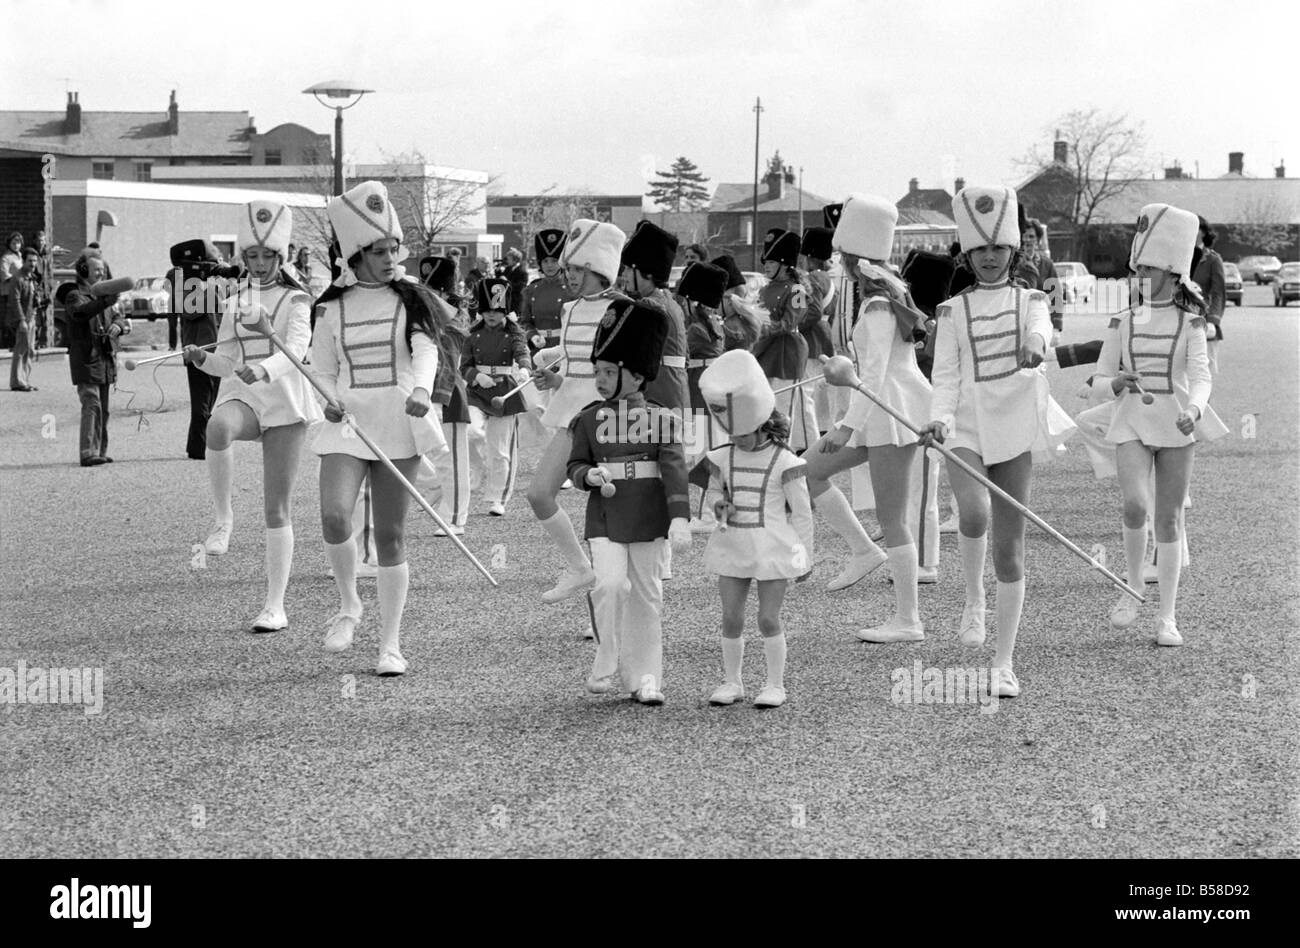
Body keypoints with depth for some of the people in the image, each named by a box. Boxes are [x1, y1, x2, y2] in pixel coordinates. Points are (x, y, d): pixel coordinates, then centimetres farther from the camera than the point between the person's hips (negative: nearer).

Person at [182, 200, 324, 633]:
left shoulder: (295, 300, 2)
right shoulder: (234, 304, 15)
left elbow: (296, 349, -16)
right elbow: (226, 362, 17)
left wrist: (263, 369, -35)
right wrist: (202, 359, -6)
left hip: (285, 400, -2)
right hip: (240, 393, 2)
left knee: (277, 507, -2)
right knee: (218, 428, -38)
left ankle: (275, 605, 4)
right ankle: (223, 519, -23)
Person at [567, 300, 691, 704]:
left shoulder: (660, 419, 0)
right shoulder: (589, 419, 6)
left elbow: (674, 468, -7)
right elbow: (574, 465, 10)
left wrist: (679, 517, -18)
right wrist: (589, 475, -14)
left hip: (648, 515, 0)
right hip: (605, 514, 0)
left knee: (646, 593, 5)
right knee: (609, 584, -16)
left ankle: (646, 677, 13)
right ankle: (608, 667, -2)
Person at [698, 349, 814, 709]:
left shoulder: (784, 462, -8)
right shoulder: (723, 459, 3)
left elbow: (801, 512, -3)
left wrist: (805, 555, -1)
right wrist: (720, 510, -6)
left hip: (773, 550, -4)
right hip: (733, 547, 4)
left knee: (769, 618, -1)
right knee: (731, 617, 5)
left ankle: (775, 684, 9)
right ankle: (731, 682, 16)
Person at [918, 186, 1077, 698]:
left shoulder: (1029, 300, 8)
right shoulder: (953, 311, 9)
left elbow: (1041, 329, -15)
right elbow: (945, 375, 2)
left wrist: (1035, 345, -40)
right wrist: (940, 420, -18)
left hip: (1015, 428, 1)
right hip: (967, 426, -1)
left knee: (1009, 547, 2)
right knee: (974, 512, -30)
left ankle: (1004, 662, 12)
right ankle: (973, 598, 0)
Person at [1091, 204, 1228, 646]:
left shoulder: (1190, 323, 2)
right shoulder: (1123, 322, 7)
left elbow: (1200, 376, -8)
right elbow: (1099, 380, 10)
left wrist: (1193, 410, -29)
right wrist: (1116, 383, -14)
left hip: (1177, 426, -1)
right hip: (1132, 422, 1)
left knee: (1169, 519, 2)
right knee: (1135, 506, -21)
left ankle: (1166, 617, 8)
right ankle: (1133, 588, 2)